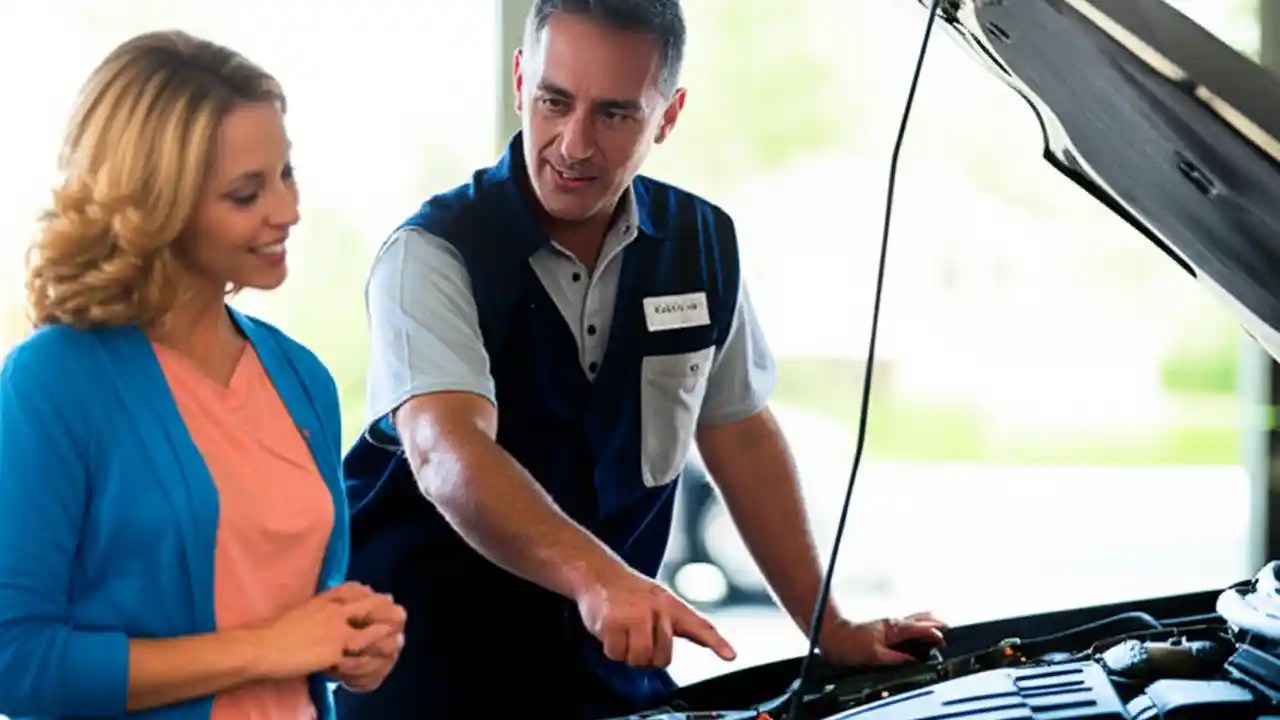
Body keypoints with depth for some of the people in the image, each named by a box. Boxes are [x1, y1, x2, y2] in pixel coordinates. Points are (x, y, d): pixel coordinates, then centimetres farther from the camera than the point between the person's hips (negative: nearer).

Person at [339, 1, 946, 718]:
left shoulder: (703, 243, 1)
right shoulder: (432, 255, -17)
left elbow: (743, 435, 11)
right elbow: (449, 457, -33)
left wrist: (832, 630, 8)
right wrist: (595, 576, -50)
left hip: (606, 659, 5)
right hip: (429, 660, -4)